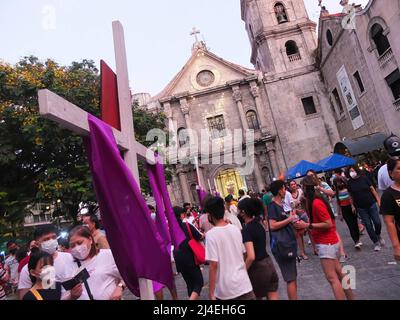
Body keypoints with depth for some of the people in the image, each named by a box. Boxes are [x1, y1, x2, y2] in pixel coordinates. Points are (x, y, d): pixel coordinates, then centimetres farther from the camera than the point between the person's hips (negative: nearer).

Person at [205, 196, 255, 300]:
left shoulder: (211, 234, -15)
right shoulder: (235, 229, 1)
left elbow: (214, 265, -17)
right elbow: (243, 254, 10)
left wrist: (211, 293, -10)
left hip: (225, 289, -4)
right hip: (243, 284, 4)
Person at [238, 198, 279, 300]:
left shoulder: (246, 230, -20)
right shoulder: (258, 224, 4)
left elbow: (251, 257, -27)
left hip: (258, 267, -7)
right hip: (268, 263, 7)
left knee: (256, 297, 16)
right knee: (273, 297, 13)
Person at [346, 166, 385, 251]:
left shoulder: (364, 179, -4)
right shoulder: (349, 183, -4)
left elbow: (372, 190, 0)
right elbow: (350, 196, 2)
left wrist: (378, 200, -5)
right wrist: (352, 206, -5)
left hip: (371, 204, 0)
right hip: (361, 208, 0)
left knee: (377, 223, -1)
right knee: (368, 226, 4)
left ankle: (378, 236, 30)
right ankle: (376, 243, 19)